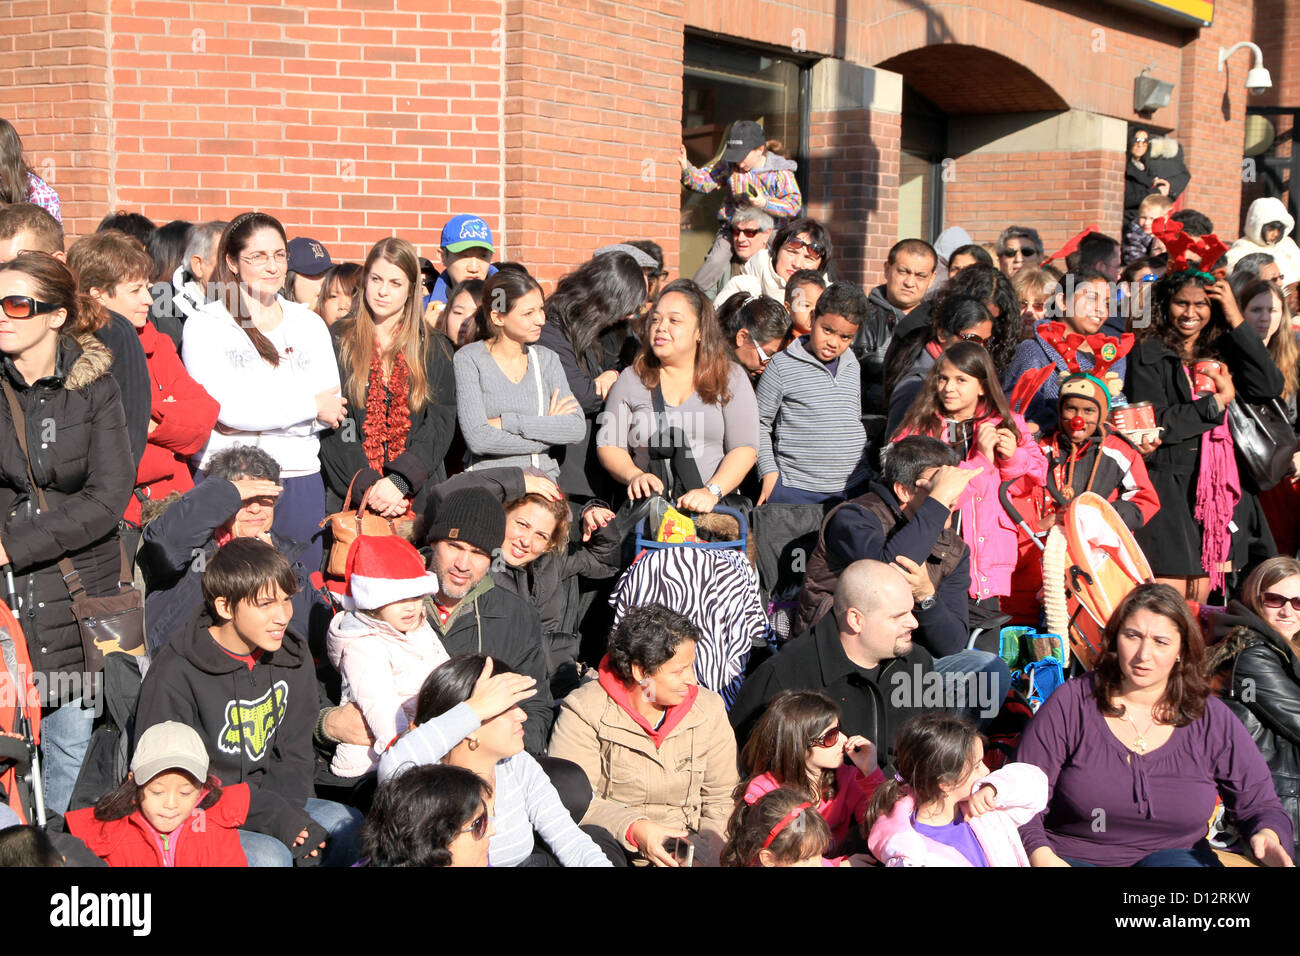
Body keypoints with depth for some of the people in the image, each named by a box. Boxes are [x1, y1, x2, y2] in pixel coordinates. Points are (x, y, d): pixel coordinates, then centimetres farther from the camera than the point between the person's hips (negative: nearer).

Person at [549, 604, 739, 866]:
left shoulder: (709, 709, 8)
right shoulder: (585, 711, -5)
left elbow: (723, 797, 10)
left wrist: (707, 850, -7)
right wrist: (634, 830, -22)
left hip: (686, 843, 2)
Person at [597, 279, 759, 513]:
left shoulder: (730, 377, 10)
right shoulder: (631, 379, 14)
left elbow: (745, 448, 2)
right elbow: (608, 444, 12)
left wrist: (712, 491, -14)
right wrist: (634, 475, -8)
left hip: (717, 506, 0)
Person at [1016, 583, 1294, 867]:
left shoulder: (1212, 719, 3)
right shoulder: (1069, 704, -4)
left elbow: (1259, 805, 10)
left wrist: (1268, 838, -14)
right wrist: (1041, 856, -24)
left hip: (1172, 853, 2)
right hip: (1071, 856, -1)